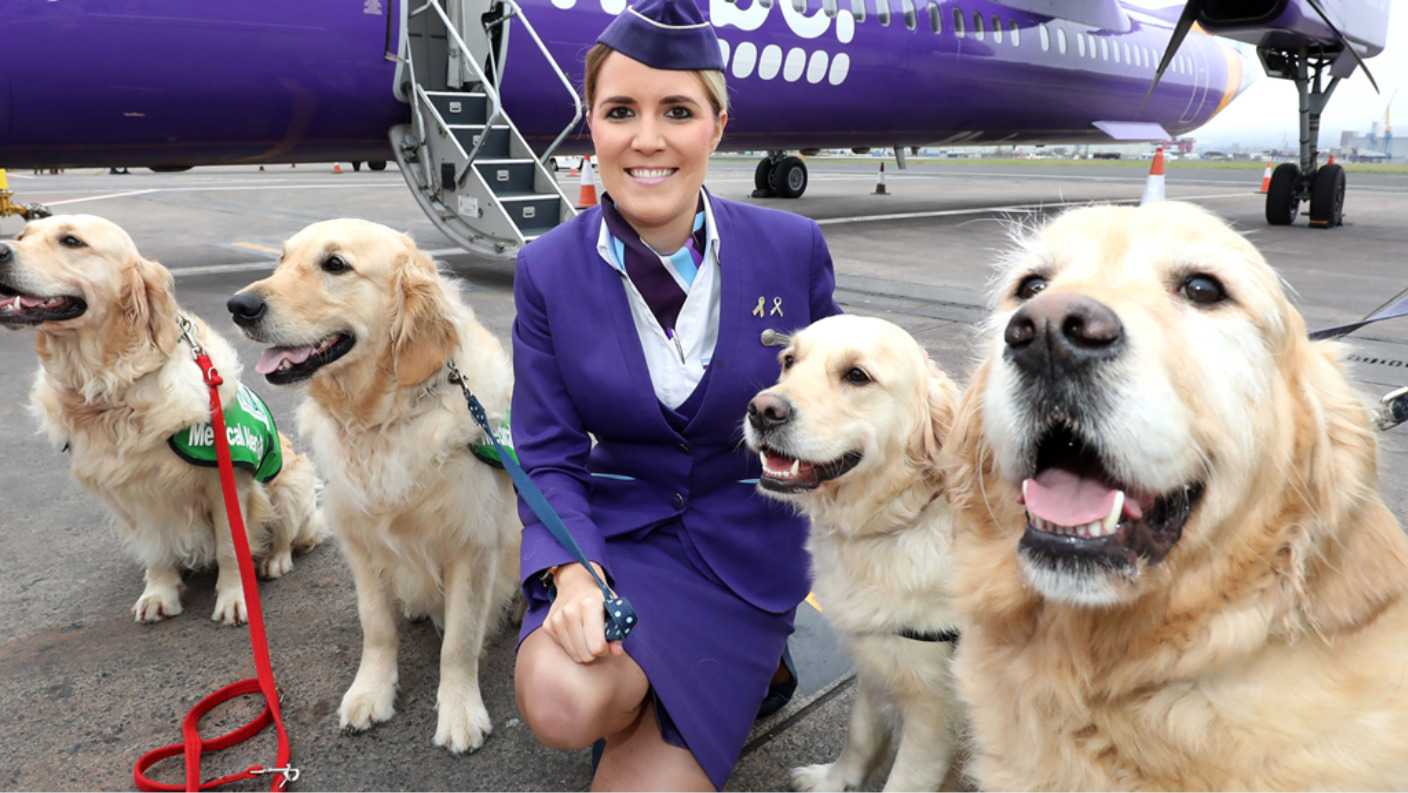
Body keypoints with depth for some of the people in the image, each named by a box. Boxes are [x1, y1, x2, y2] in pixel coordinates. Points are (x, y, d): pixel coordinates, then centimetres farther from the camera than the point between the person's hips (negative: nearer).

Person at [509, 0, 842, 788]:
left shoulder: (793, 249, -8)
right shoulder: (549, 270, -7)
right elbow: (549, 455, -5)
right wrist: (570, 571, -23)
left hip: (748, 546, 0)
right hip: (619, 529, 1)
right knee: (562, 703, -30)